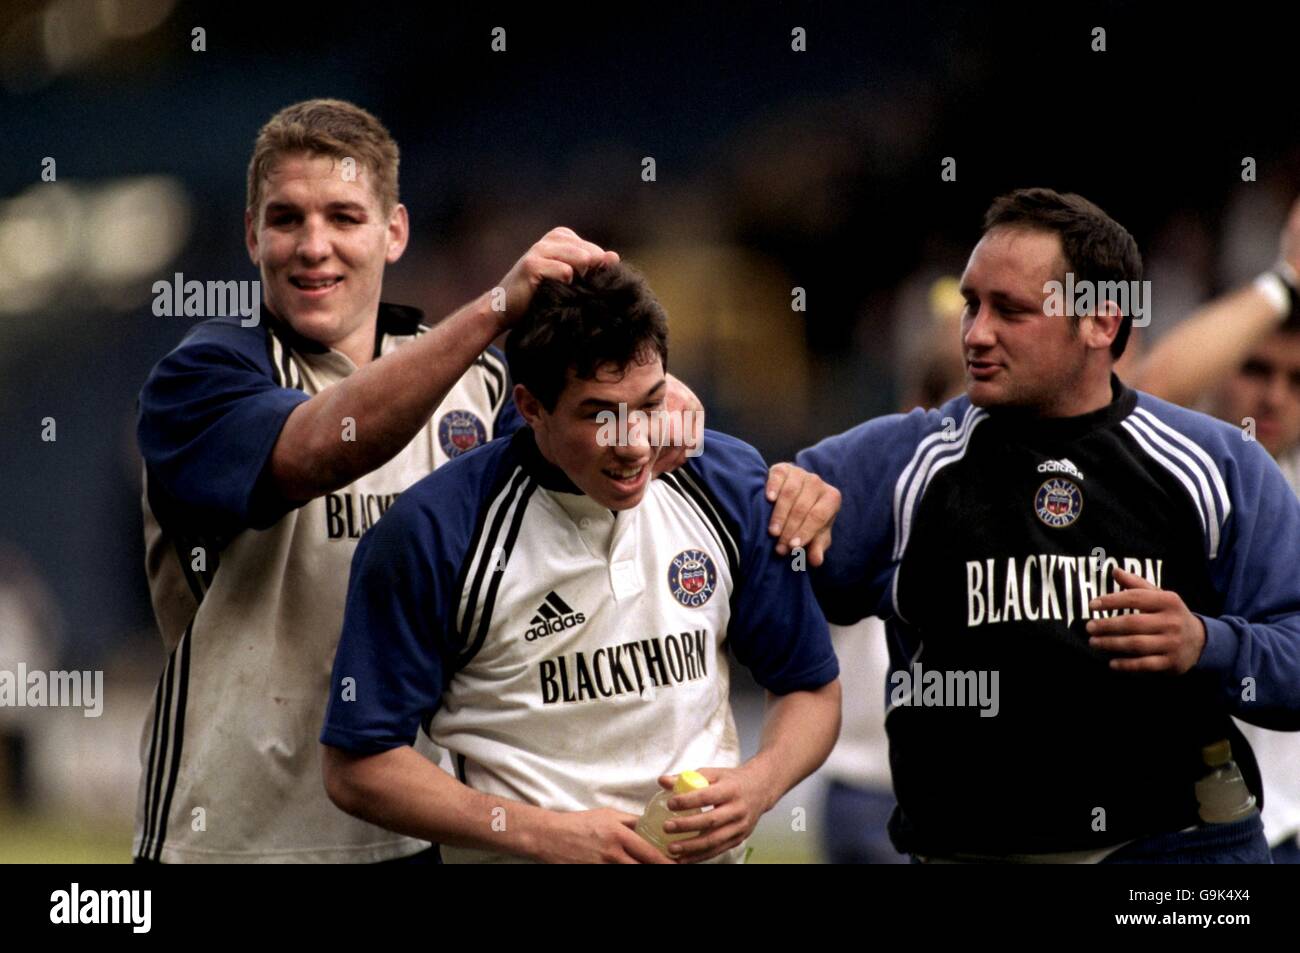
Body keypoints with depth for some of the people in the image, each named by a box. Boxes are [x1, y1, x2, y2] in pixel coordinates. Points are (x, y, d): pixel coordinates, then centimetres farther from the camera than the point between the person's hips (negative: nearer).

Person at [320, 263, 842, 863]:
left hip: (710, 852, 4)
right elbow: (357, 768, -7)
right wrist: (546, 835, -14)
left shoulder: (732, 487, 1)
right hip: (521, 859, -3)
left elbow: (811, 689, 13)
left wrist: (756, 785, -7)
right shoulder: (431, 533, -10)